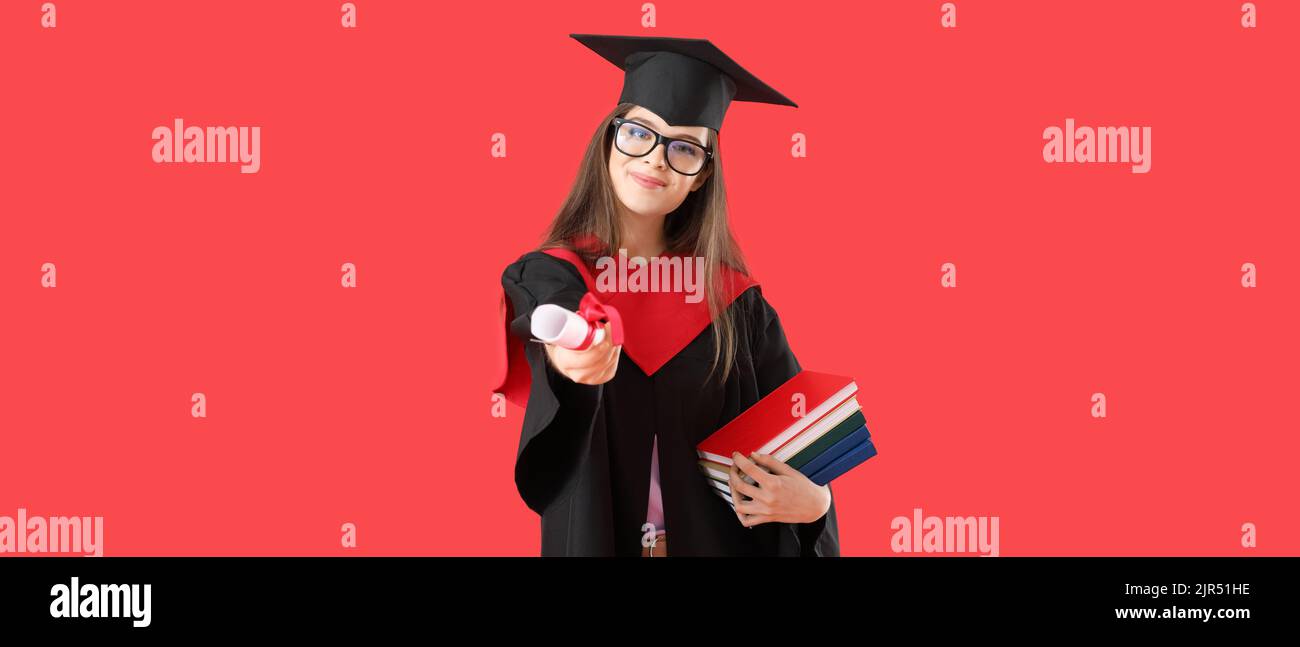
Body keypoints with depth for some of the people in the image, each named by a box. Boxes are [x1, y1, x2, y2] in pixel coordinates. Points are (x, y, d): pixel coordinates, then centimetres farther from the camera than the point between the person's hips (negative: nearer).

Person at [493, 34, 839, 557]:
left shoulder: (733, 298, -2)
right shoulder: (546, 278, -7)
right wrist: (570, 360, -52)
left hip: (721, 541, 1)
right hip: (594, 538, -1)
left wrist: (813, 500, -20)